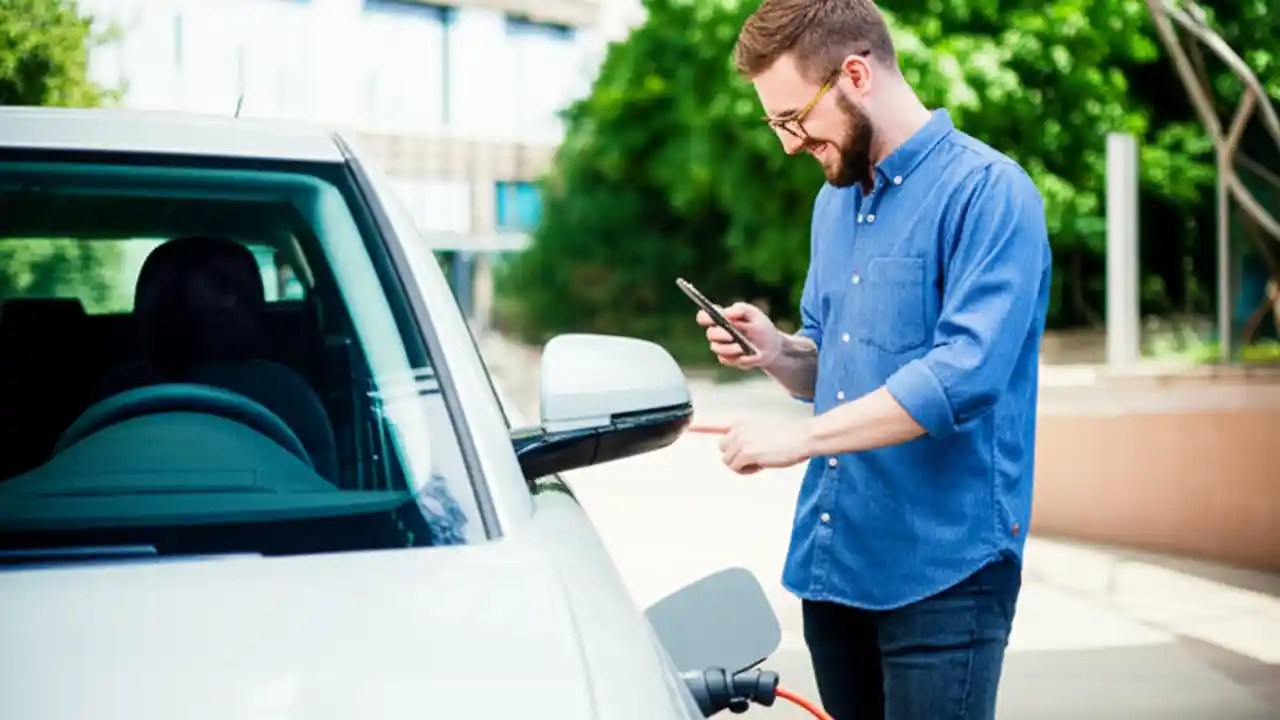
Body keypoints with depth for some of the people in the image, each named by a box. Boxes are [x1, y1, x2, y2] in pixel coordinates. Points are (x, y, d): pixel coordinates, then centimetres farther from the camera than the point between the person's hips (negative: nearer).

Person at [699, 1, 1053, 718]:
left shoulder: (987, 192, -12)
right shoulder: (835, 202, 14)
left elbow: (962, 374, -23)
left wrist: (800, 437, -22)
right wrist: (777, 352, 1)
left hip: (941, 567, -7)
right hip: (831, 556, 8)